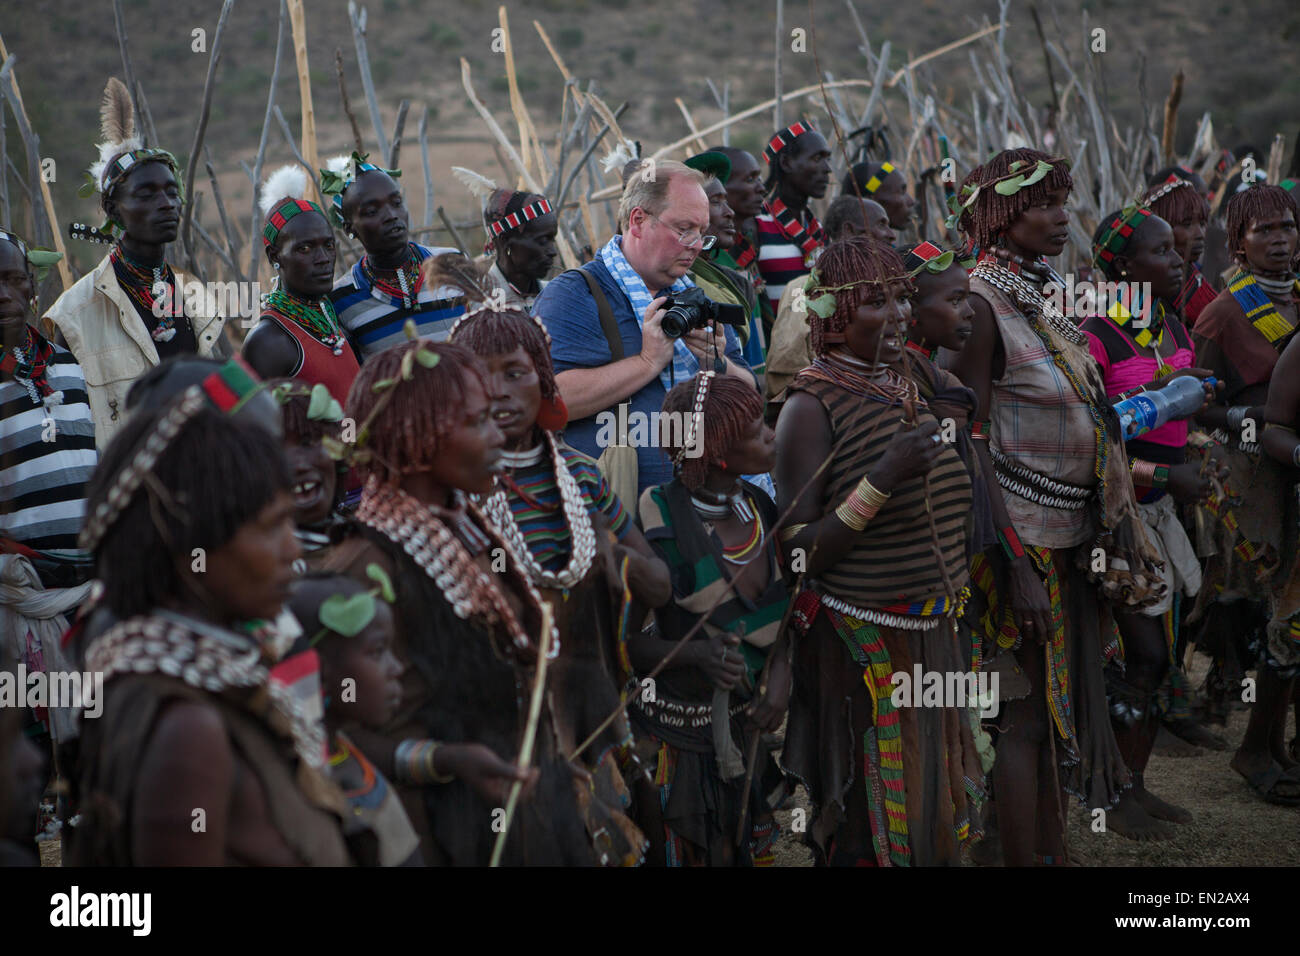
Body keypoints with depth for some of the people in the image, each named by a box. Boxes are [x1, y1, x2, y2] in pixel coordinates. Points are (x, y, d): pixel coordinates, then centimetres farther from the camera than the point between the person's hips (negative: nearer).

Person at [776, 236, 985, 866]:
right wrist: (883, 479, -26)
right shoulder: (813, 406, -14)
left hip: (933, 644, 7)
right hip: (859, 650, -7)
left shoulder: (918, 389, 8)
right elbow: (795, 557, -19)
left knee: (931, 814, 16)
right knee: (864, 835, 1)